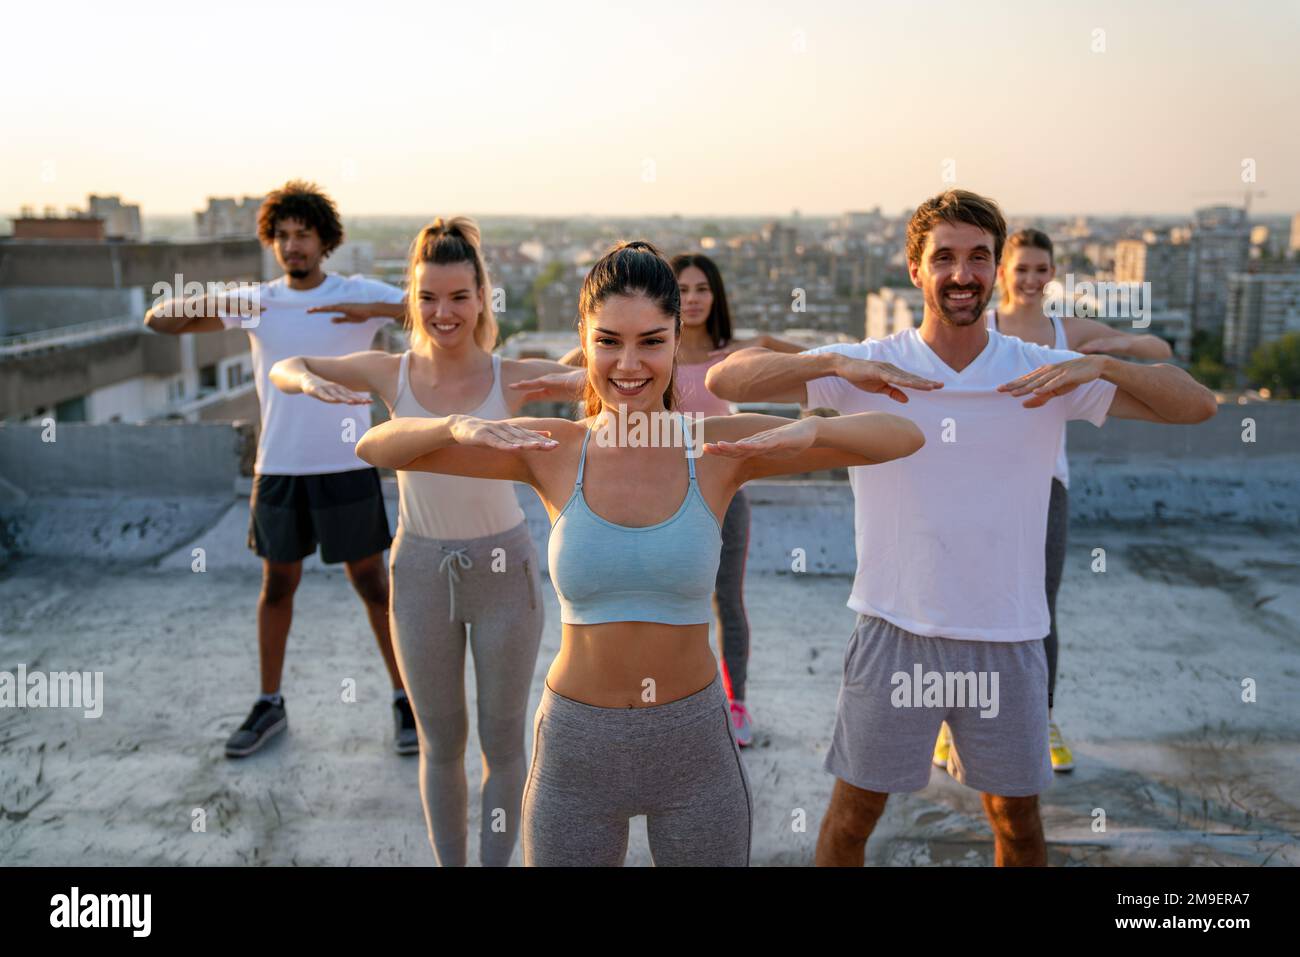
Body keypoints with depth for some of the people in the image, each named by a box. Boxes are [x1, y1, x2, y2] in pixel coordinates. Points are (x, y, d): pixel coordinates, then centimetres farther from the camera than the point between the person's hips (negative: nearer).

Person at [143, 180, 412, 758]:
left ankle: (404, 700, 20)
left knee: (372, 583, 5)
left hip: (346, 467, -3)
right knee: (277, 584, 14)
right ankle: (269, 704, 29)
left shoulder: (360, 294, -5)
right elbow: (158, 321, 4)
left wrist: (375, 311, -30)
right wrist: (204, 304, -18)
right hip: (278, 468, 3)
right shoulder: (253, 301, 3)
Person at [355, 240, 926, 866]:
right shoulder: (551, 452, -7)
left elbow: (904, 437, -11)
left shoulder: (719, 449, -9)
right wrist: (459, 425, -27)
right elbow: (375, 448, -8)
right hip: (574, 748, 1)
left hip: (695, 745, 0)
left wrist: (809, 430, -30)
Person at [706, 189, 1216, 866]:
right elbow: (725, 381, -13)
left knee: (1018, 821, 19)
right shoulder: (868, 367, -6)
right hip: (894, 631, -1)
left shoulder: (1045, 374, -2)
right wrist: (835, 363, -27)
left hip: (1006, 638, 2)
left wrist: (1101, 365, -22)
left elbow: (1197, 405, -4)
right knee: (851, 816, 12)